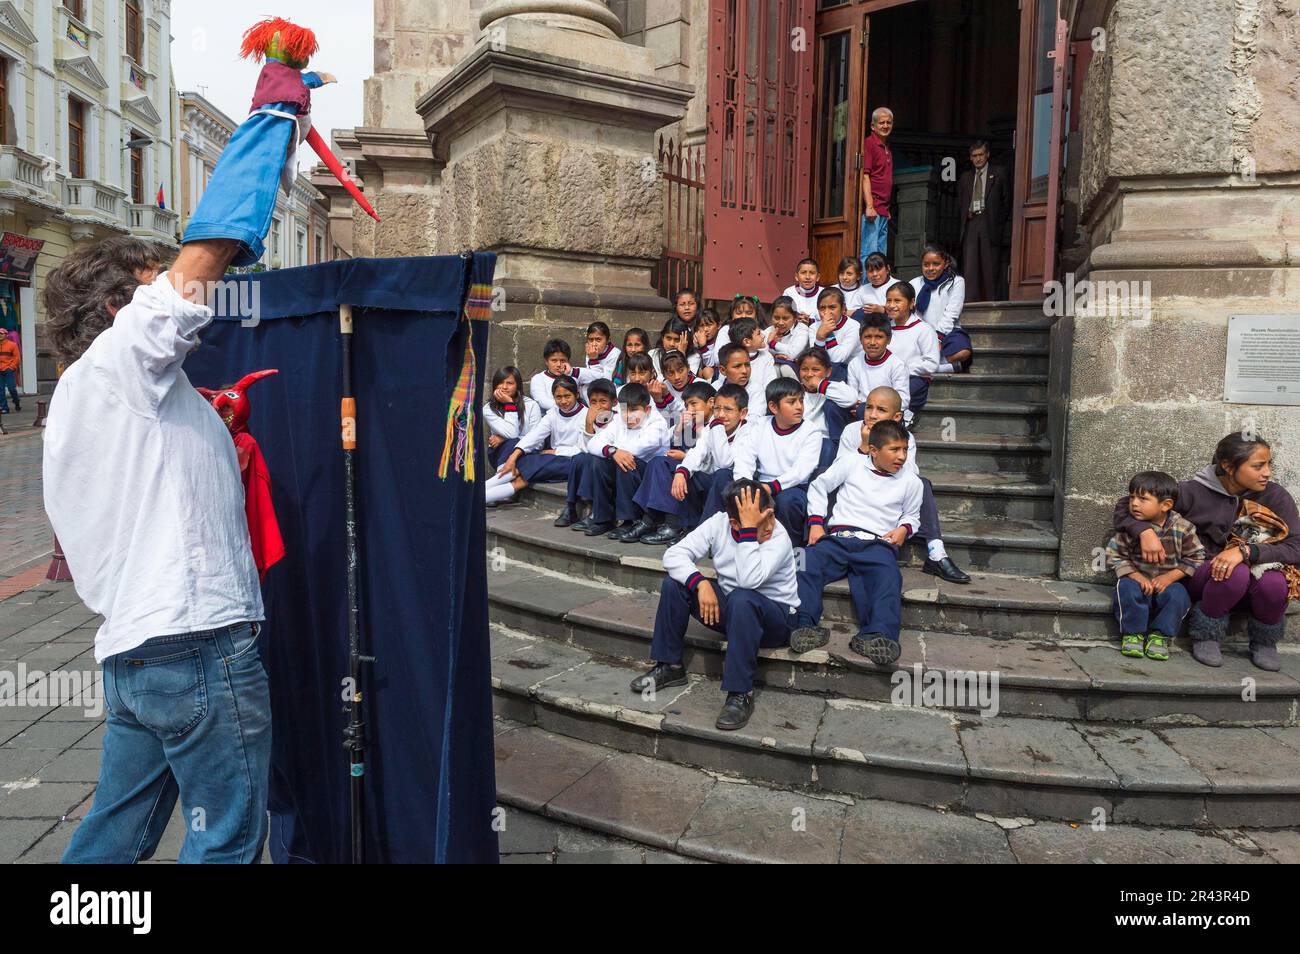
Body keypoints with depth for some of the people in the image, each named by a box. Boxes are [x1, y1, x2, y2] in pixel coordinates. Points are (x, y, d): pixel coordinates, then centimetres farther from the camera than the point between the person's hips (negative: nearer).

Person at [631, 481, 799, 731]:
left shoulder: (779, 538, -25)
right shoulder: (719, 523, -12)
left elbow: (749, 580, -41)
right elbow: (674, 555, -16)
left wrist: (749, 528, -39)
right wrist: (700, 583, -31)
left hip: (774, 615, -5)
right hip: (728, 610, 5)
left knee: (742, 599, -39)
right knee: (673, 584, -14)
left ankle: (741, 694, -29)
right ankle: (669, 667, 0)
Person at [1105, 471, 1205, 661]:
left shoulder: (1182, 528, -9)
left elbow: (1195, 558, -4)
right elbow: (1114, 556, -8)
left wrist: (1169, 577, -16)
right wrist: (1136, 576, -22)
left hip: (1167, 583, 1)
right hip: (1138, 579, 0)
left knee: (1178, 594, -28)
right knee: (1127, 587, -31)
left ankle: (1160, 635, -7)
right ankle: (1132, 633, -12)